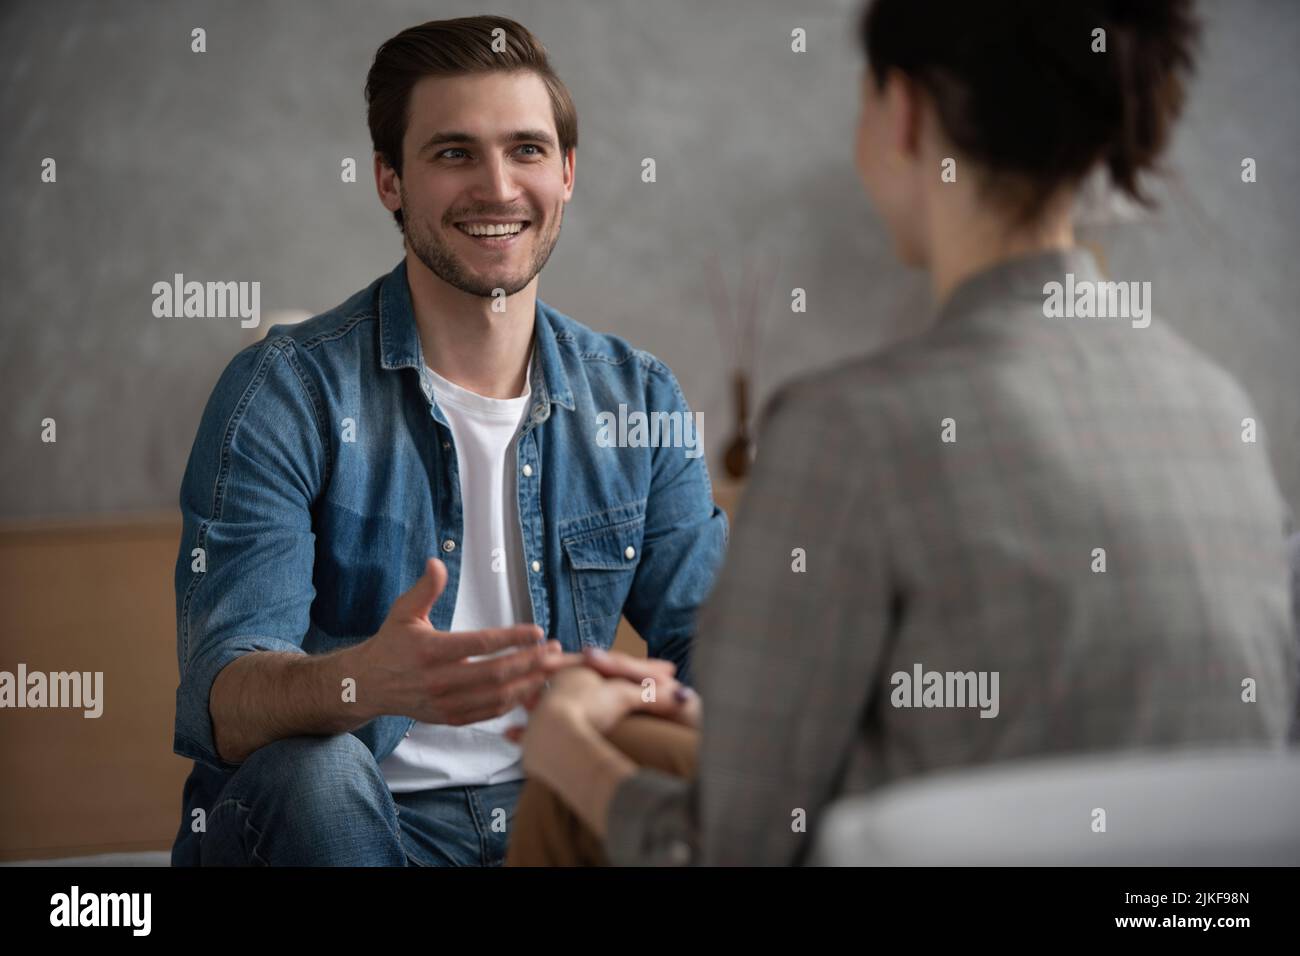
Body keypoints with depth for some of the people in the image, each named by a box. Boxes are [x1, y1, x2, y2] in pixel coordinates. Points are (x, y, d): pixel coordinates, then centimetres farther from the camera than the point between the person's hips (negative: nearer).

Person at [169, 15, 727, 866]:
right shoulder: (287, 392, -8)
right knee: (313, 769, -35)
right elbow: (221, 698, -19)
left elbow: (708, 645, 3)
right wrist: (364, 684, -43)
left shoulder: (639, 398, 6)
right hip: (333, 826, -2)